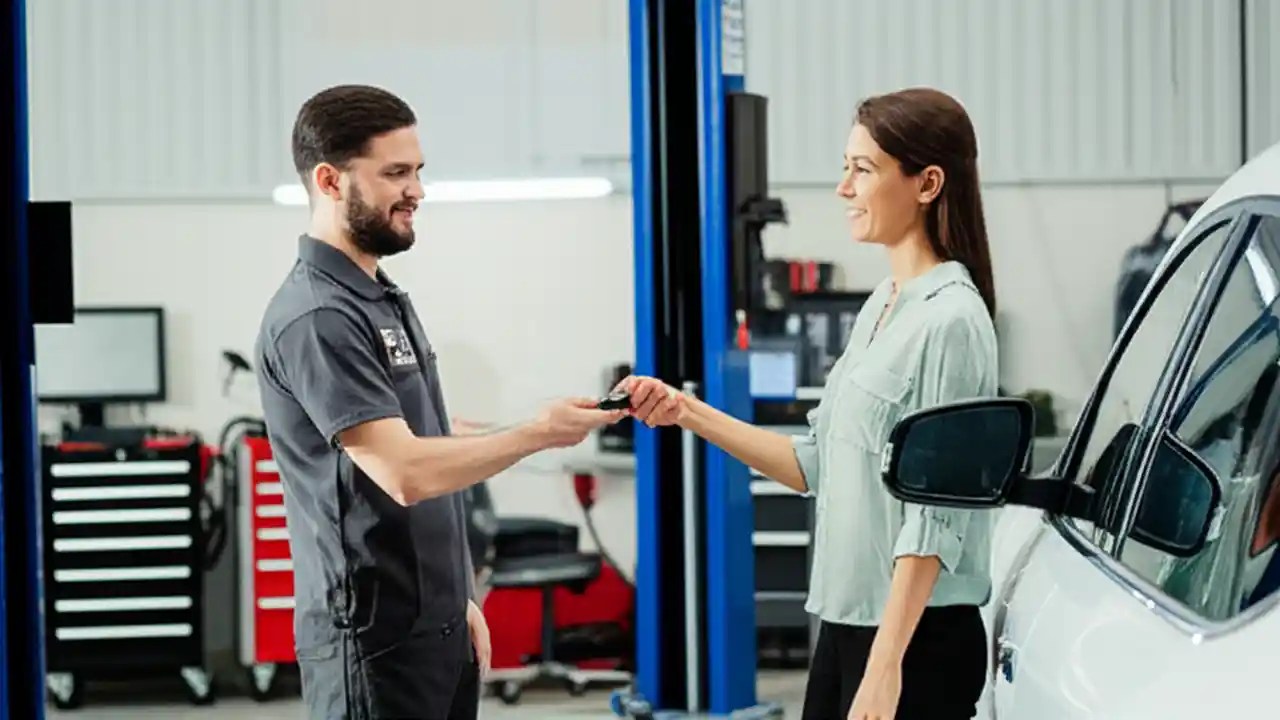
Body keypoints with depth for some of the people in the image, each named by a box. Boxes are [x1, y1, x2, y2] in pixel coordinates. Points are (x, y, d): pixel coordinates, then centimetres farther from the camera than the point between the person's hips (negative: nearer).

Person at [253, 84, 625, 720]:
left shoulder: (383, 299, 14)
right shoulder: (317, 317, -18)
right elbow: (405, 472, -25)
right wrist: (538, 435, -16)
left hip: (432, 624, 9)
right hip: (374, 637, -9)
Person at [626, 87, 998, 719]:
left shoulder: (950, 320, -15)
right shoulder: (881, 307, 13)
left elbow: (935, 520, -18)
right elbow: (817, 464, 16)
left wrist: (885, 666, -21)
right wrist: (690, 414, 9)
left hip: (918, 640, -9)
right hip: (846, 622, 9)